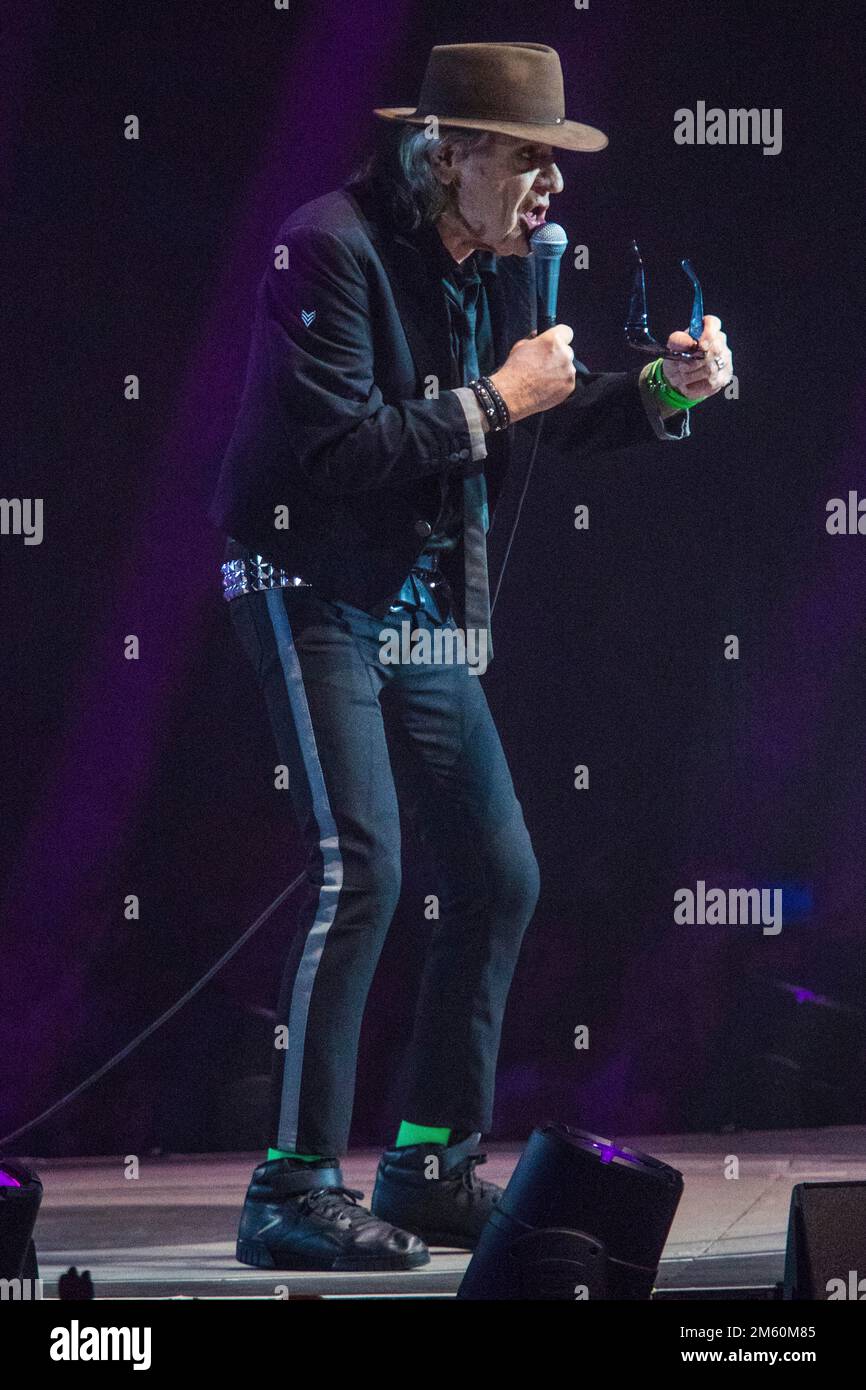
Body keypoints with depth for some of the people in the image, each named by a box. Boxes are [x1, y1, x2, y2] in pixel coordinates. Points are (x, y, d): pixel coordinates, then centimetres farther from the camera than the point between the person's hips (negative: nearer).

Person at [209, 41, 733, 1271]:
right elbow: (339, 450, -26)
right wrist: (490, 403, -20)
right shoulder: (332, 247, -18)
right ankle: (292, 1193, -14)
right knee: (359, 867, -19)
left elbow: (546, 418, 16)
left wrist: (664, 391, -1)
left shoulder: (497, 269, 7)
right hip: (314, 590, -9)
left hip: (427, 609, 9)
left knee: (499, 877, 8)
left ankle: (430, 1169, 19)